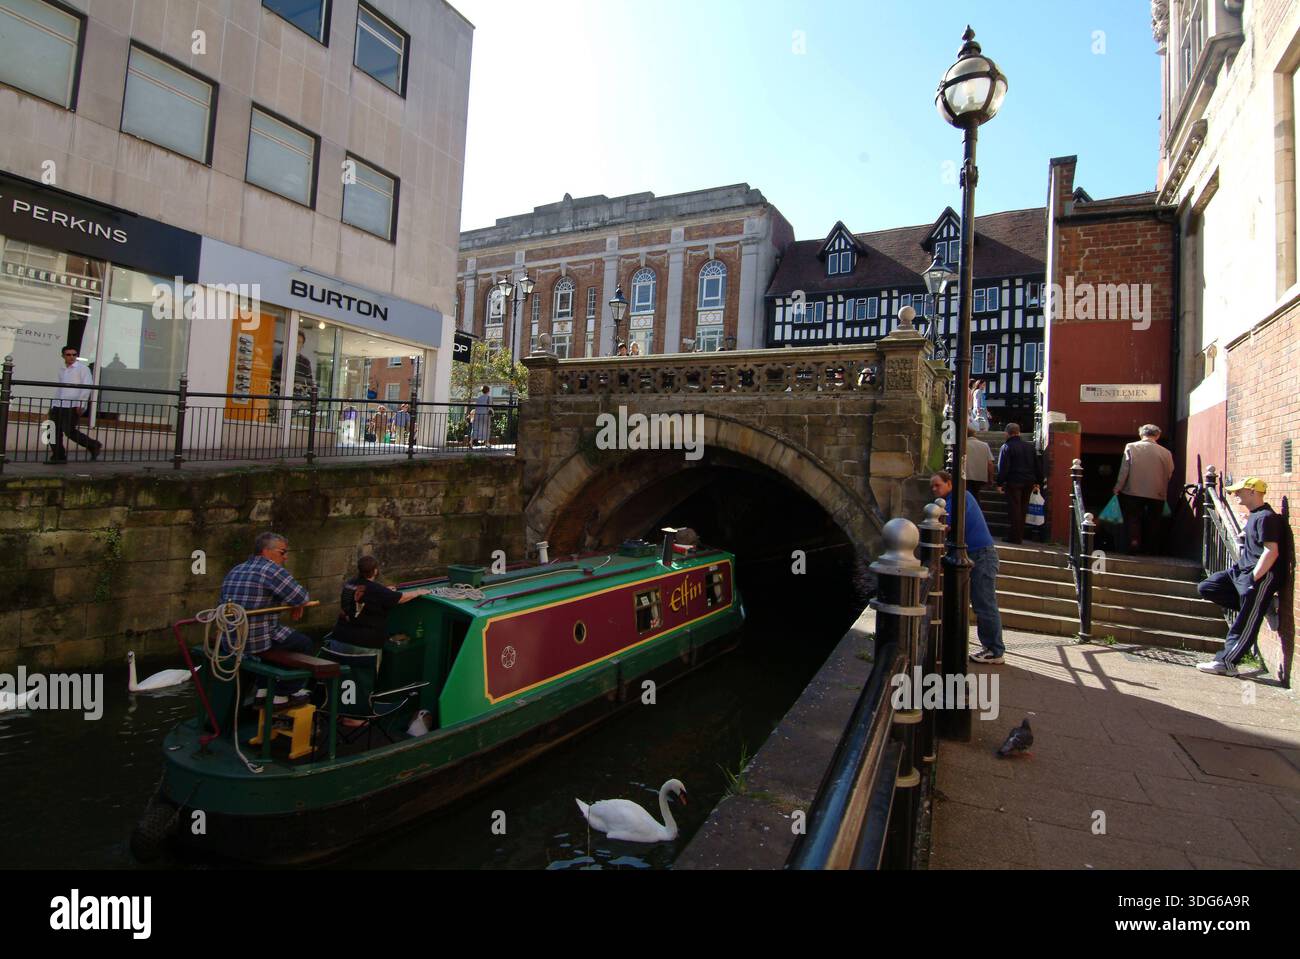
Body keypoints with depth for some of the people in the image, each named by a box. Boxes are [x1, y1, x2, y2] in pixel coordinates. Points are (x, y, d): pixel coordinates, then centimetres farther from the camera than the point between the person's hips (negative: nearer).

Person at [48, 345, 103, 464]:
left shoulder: (82, 368, -1)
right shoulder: (62, 370, 20)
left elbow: (87, 386, -10)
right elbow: (59, 388, 24)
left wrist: (81, 404, -17)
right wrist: (53, 405, 18)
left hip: (73, 405, -7)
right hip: (59, 405, 7)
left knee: (69, 431, -11)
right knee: (54, 430, 2)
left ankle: (94, 446, 7)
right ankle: (58, 456, 9)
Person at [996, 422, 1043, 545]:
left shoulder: (1006, 447, -7)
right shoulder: (1029, 447, 13)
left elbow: (1002, 467, -12)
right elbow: (1038, 466, 16)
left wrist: (1000, 483, -8)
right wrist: (1038, 482, 20)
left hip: (1013, 482, -6)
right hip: (1028, 482, 6)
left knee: (1014, 510, -4)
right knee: (1023, 509, 12)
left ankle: (1014, 537, -4)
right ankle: (1020, 536, 17)